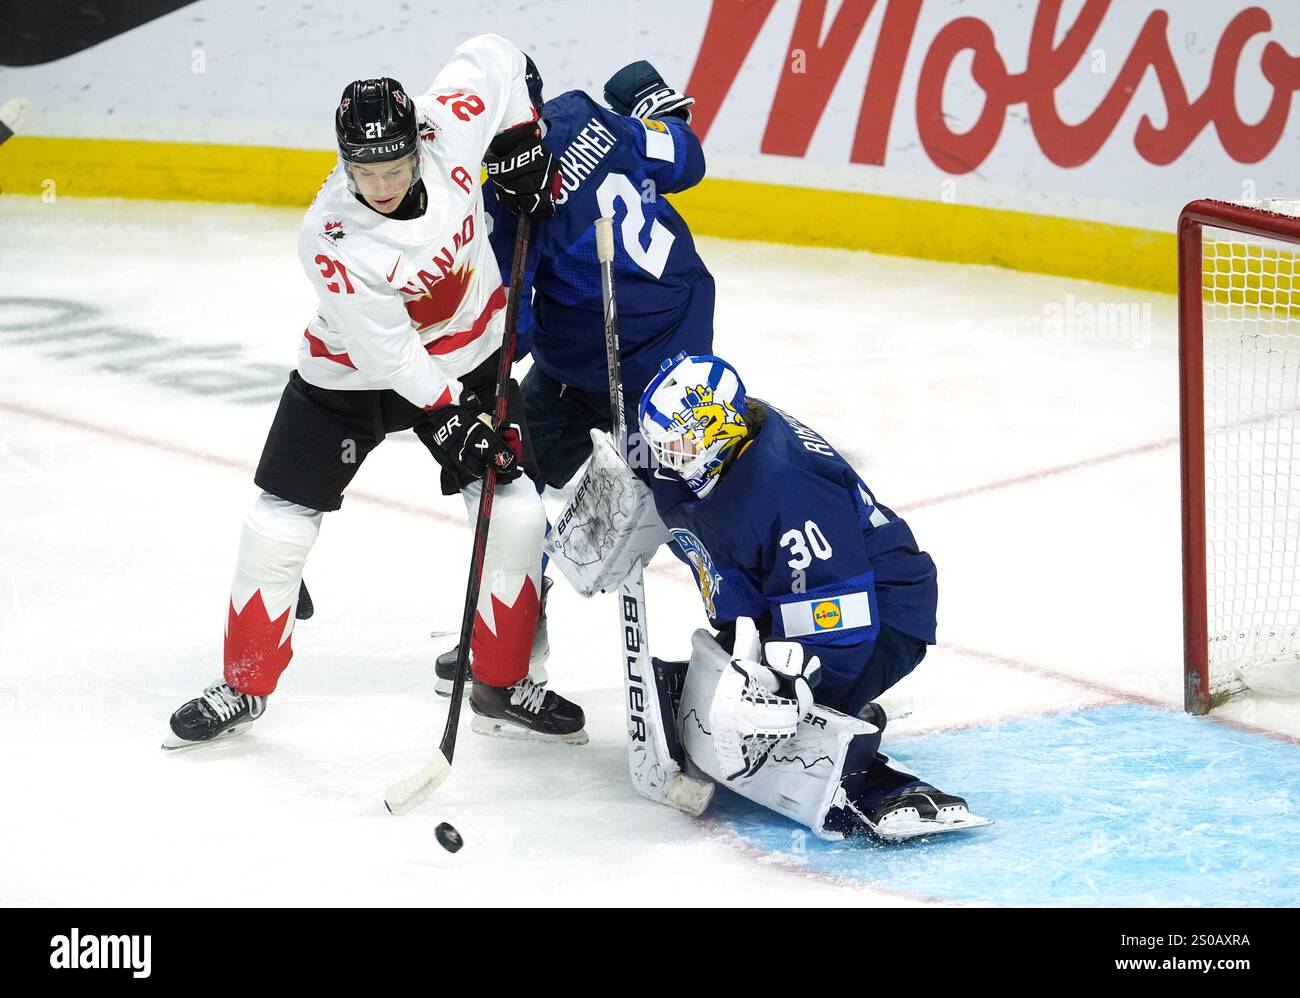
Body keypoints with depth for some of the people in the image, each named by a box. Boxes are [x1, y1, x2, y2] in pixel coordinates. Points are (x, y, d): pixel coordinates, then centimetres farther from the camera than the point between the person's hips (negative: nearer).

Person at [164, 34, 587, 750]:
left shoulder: (448, 125, -25)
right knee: (278, 527, -3)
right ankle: (244, 687, 18)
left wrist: (520, 150, -4)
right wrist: (453, 420, -24)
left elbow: (493, 58, -5)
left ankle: (503, 688, 13)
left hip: (466, 356, 3)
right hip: (352, 372, -3)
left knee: (516, 514, -5)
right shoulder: (330, 238, -32)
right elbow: (388, 353, -26)